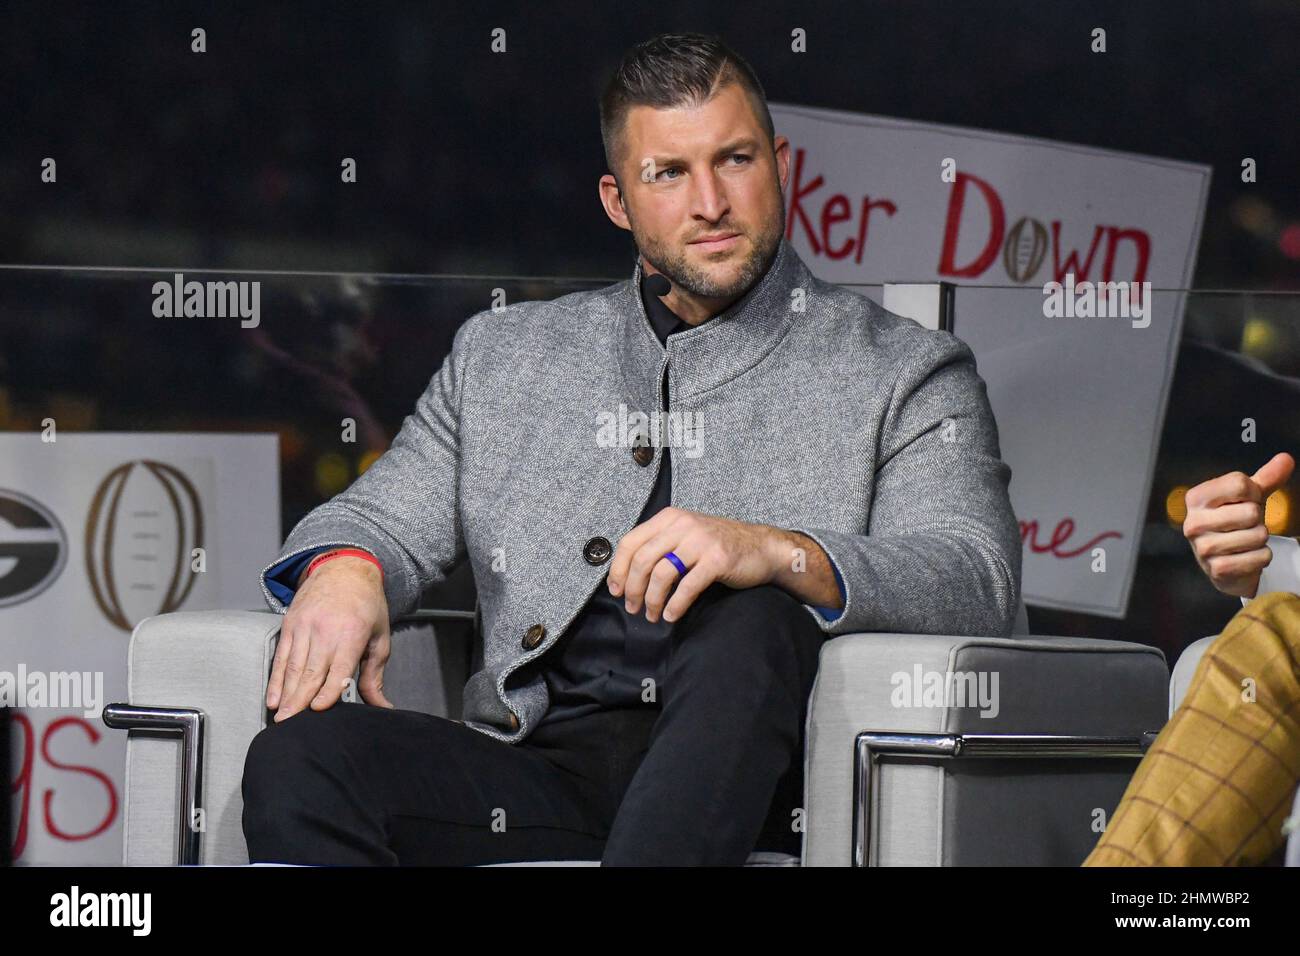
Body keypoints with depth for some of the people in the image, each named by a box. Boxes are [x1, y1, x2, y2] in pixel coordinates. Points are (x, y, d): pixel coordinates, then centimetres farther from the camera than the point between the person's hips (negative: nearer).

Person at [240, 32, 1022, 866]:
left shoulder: (904, 374, 12)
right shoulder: (505, 353, 24)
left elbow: (980, 582, -2)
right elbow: (384, 518, 23)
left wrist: (778, 553, -23)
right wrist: (343, 568, -5)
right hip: (537, 761, 3)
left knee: (752, 625, -37)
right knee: (300, 757, -26)